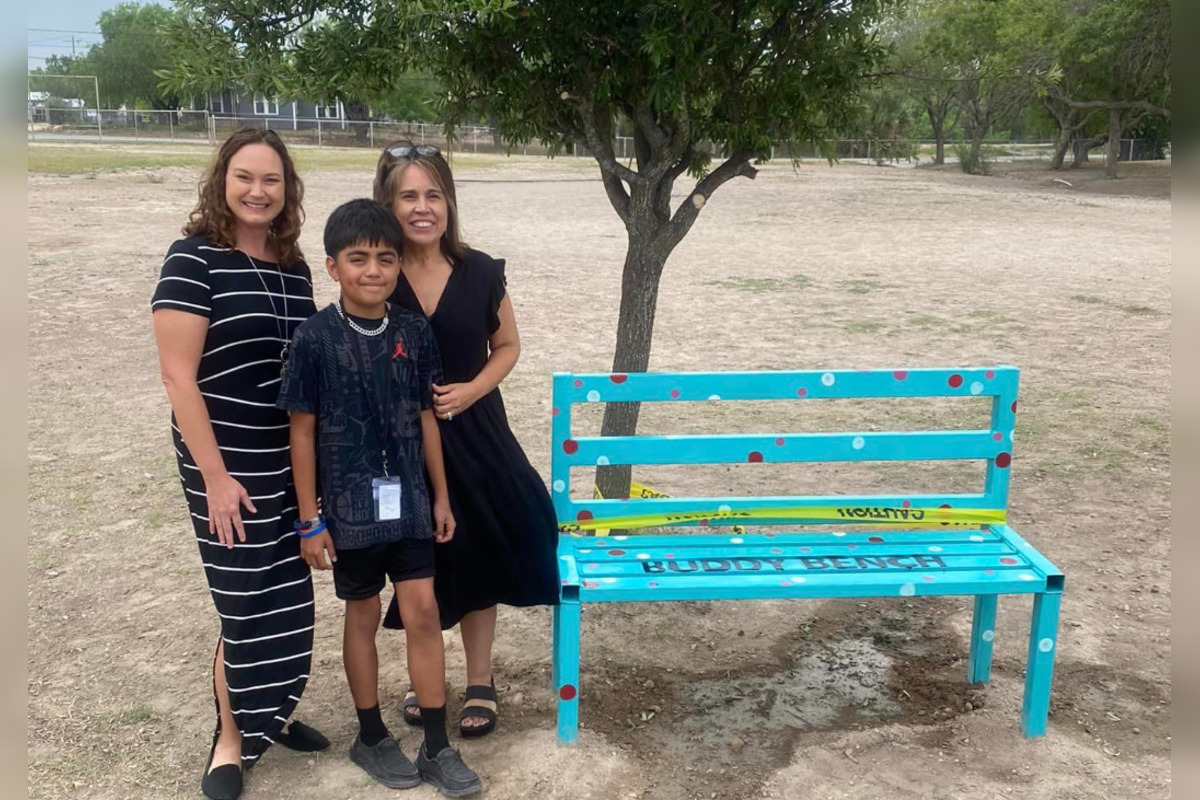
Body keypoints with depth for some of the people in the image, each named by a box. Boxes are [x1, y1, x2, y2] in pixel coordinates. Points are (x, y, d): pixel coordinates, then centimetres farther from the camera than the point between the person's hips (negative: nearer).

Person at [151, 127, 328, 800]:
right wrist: (215, 475, -17)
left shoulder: (294, 267, 7)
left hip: (292, 461, 6)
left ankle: (266, 713, 34)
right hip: (229, 464, -6)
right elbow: (178, 374, -15)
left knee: (288, 599, 12)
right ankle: (233, 738, 23)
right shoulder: (194, 259, -11)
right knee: (248, 602, 2)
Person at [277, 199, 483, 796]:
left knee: (422, 613, 4)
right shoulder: (315, 338, -11)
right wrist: (310, 522, -7)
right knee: (363, 616, 12)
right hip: (351, 503, -2)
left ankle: (437, 747, 16)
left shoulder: (415, 334, -2)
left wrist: (441, 496, 9)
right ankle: (371, 737, 30)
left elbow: (425, 418, 6)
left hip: (409, 500, 3)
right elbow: (302, 432, -8)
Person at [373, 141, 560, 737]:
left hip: (472, 433, 1)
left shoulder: (480, 272, -5)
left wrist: (472, 389, -10)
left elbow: (507, 345, 6)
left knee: (476, 554, 6)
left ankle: (480, 683, 25)